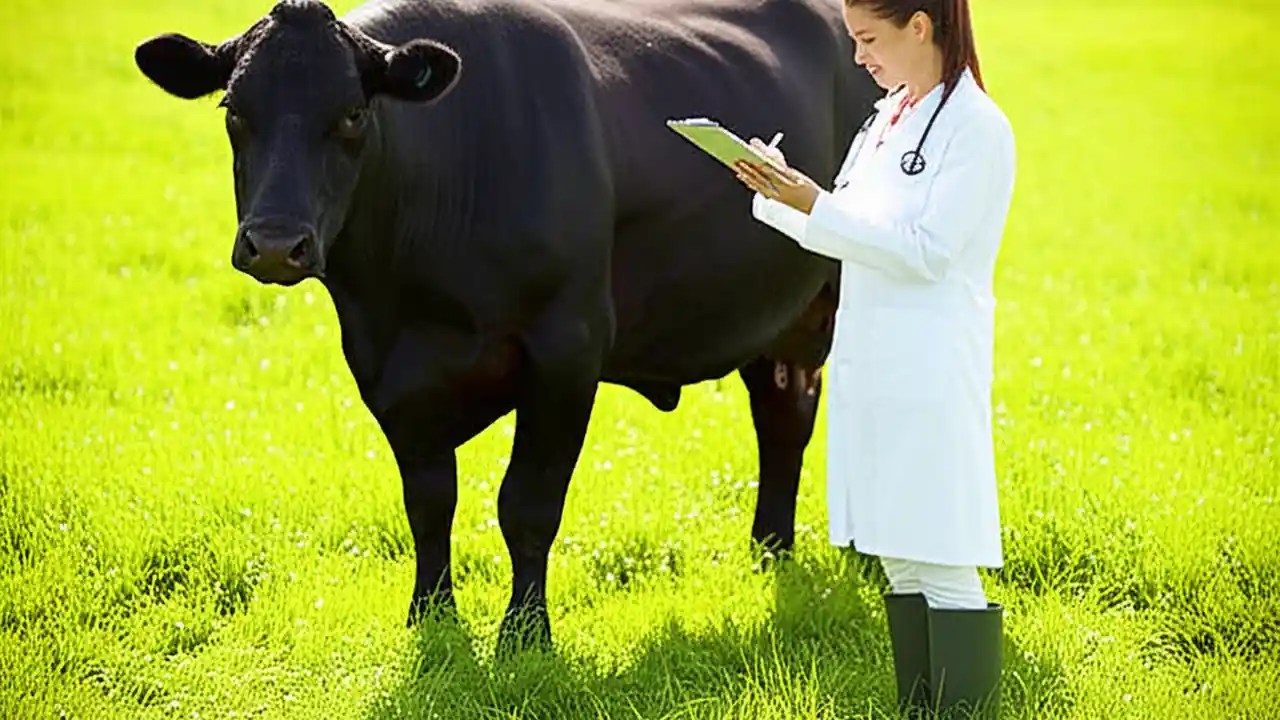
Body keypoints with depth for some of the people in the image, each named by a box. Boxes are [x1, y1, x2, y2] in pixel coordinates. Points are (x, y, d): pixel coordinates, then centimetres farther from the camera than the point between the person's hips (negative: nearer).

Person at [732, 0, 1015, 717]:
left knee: (942, 567, -8)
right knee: (899, 558, 11)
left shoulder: (977, 126, -10)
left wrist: (813, 204, -19)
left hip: (931, 374, -8)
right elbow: (844, 237, 18)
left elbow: (926, 252, -17)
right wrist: (780, 195, 2)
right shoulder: (886, 120, 14)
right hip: (870, 366, 8)